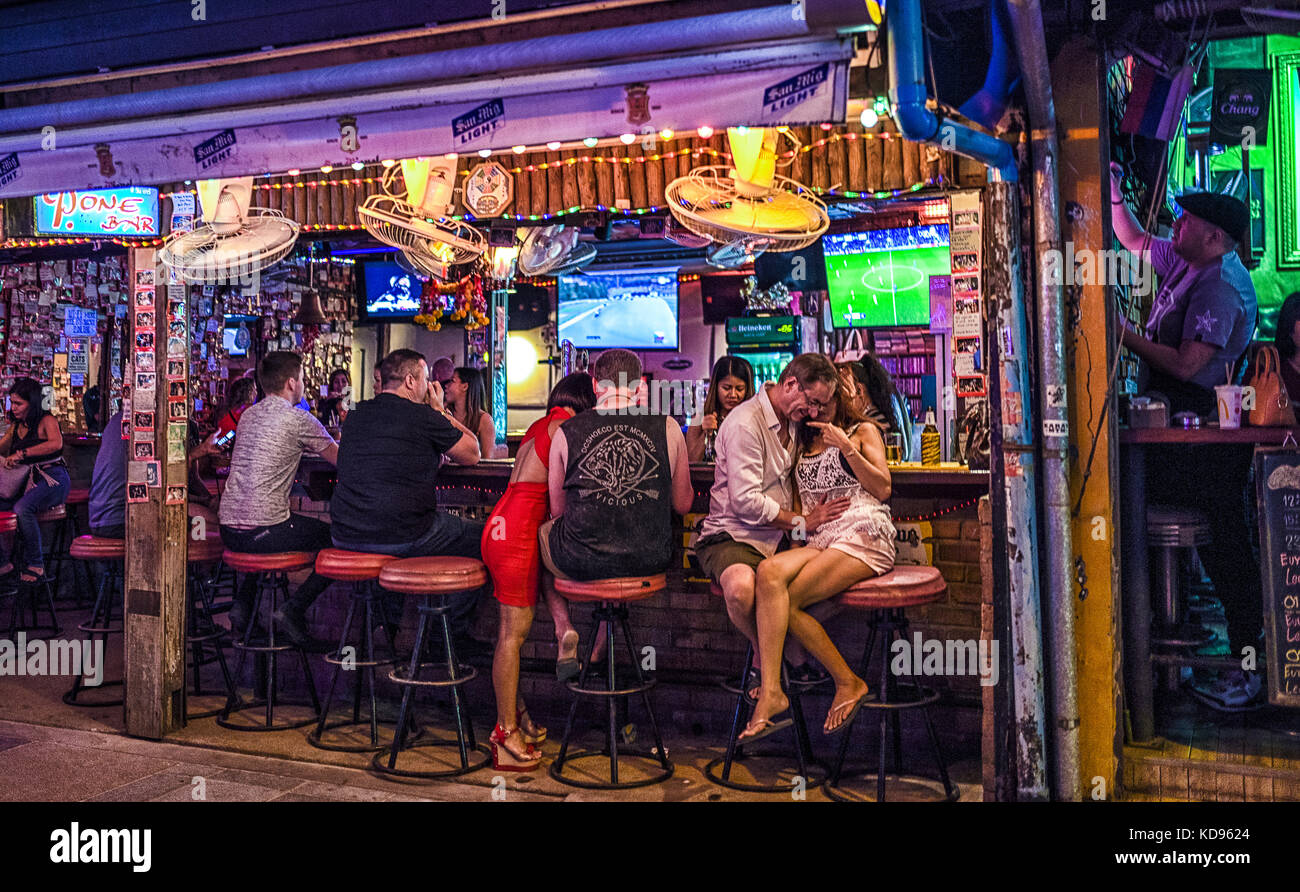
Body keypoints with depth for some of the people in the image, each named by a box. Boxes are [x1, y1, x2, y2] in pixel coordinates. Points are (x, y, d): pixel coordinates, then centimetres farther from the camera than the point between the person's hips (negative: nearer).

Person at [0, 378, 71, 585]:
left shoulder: (46, 421, -4)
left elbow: (56, 443, -26)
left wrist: (22, 453, -27)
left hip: (53, 479, -7)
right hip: (26, 480, 7)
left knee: (22, 508, -32)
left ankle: (35, 564, -20)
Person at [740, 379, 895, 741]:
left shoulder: (863, 430, 15)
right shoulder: (803, 443, 29)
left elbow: (883, 489, 1)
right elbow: (799, 507, 26)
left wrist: (847, 447, -6)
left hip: (862, 534, -5)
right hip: (819, 540, 5)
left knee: (786, 599, -27)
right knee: (770, 571, -30)